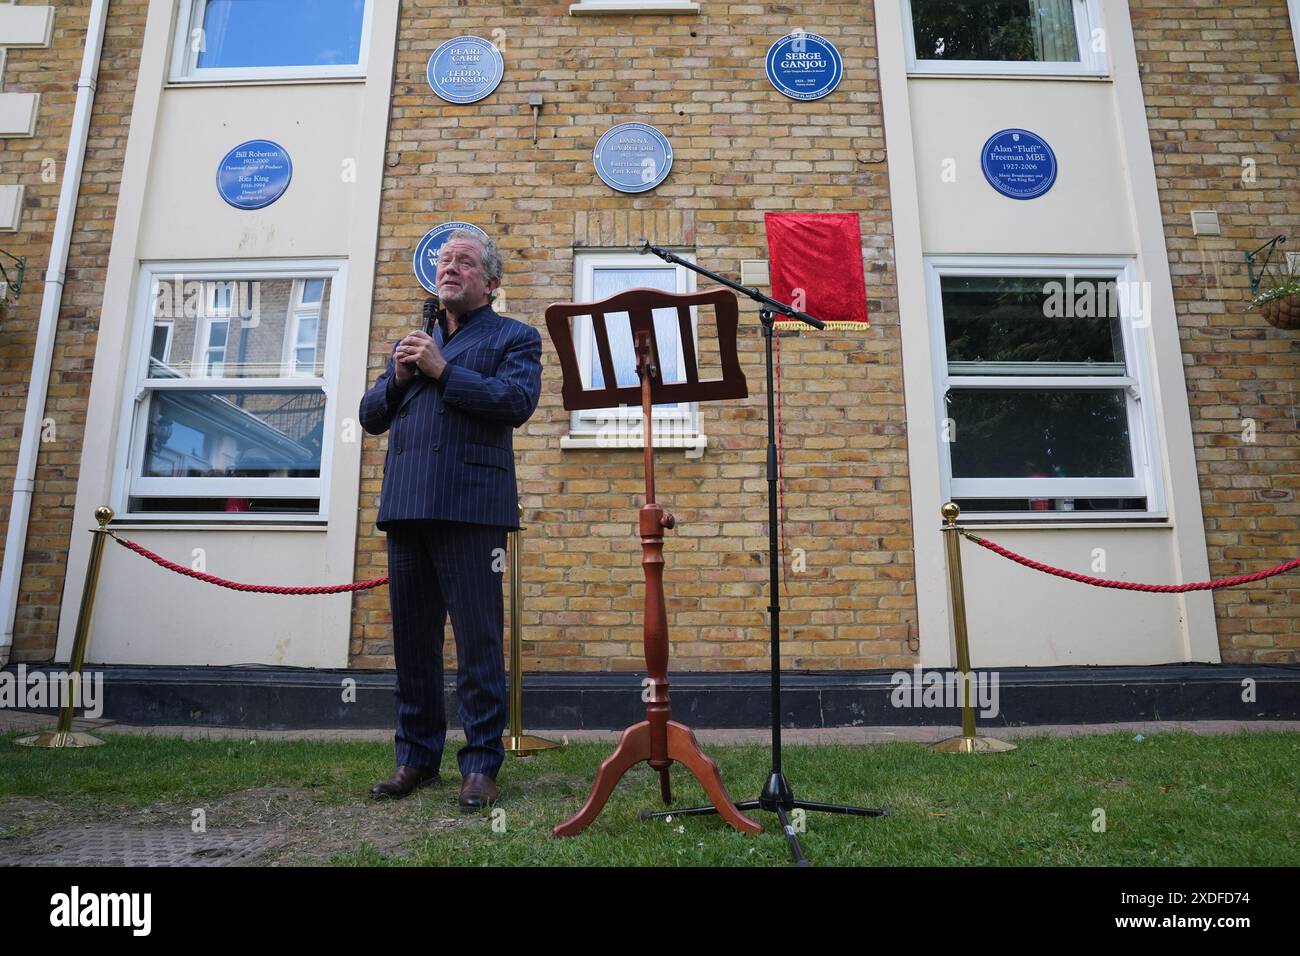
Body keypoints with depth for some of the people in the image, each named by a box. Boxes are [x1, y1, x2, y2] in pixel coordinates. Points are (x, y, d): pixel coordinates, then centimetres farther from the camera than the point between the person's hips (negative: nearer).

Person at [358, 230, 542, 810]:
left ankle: (481, 763, 8)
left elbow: (517, 402, -11)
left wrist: (442, 370, -10)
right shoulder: (414, 340, 25)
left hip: (470, 506, -5)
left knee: (478, 641, -3)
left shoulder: (513, 338, 8)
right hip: (406, 504, 6)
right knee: (411, 641, 11)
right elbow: (370, 416, 20)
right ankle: (416, 757, 23)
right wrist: (398, 376, 1)